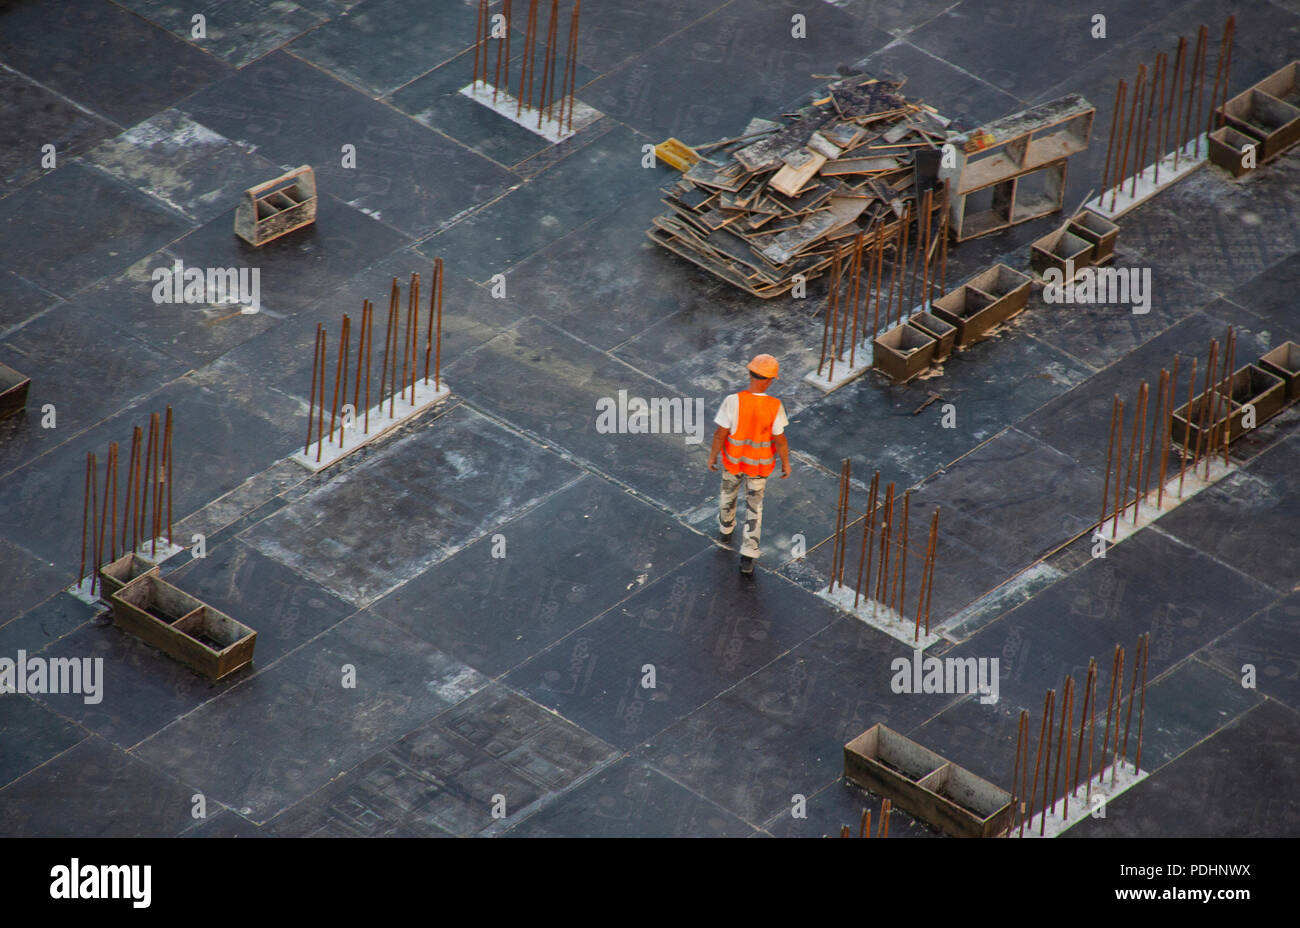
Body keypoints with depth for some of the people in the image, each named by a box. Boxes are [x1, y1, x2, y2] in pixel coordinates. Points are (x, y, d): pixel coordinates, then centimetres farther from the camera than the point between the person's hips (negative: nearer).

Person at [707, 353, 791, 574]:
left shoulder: (733, 401, -29)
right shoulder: (774, 407, -28)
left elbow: (720, 434, -20)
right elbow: (780, 440, -19)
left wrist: (712, 456, -2)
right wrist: (786, 464, -1)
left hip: (733, 459, 0)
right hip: (759, 463, 0)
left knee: (729, 491, 31)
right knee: (754, 506, 19)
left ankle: (726, 527, 59)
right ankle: (747, 557, 18)